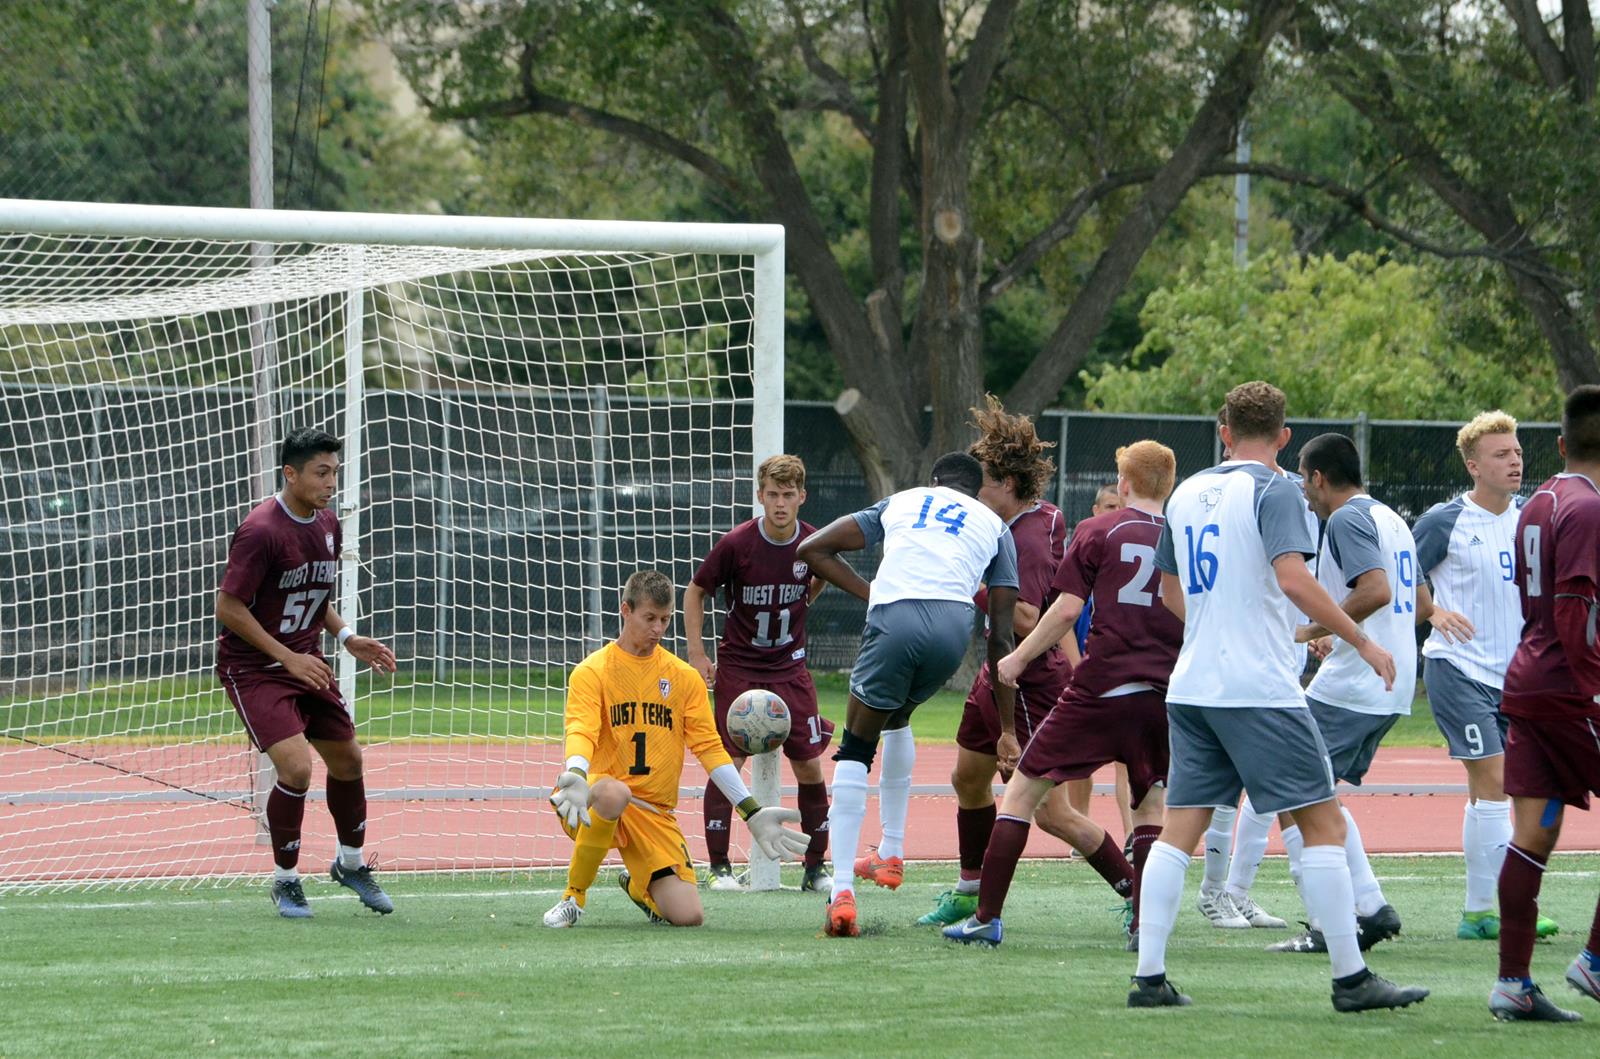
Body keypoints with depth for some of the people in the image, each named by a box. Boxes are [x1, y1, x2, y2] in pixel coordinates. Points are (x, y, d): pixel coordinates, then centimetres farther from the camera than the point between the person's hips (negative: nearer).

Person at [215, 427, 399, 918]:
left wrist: (347, 637, 4)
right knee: (295, 767, -20)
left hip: (305, 662, 8)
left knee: (347, 759, 13)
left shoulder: (327, 526, 4)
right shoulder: (261, 531, -22)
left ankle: (350, 864, 38)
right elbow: (229, 607, -21)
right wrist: (287, 657, -22)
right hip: (253, 668, -8)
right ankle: (285, 881, 0)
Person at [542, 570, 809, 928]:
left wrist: (752, 812, 3)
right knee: (613, 793, -42)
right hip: (591, 804, -4)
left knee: (687, 915, -13)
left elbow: (709, 748, 10)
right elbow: (581, 732, -16)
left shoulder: (684, 677, 10)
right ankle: (574, 896, -19)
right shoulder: (591, 672, -2)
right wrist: (576, 776, -39)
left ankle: (637, 886, 25)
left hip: (655, 812, 4)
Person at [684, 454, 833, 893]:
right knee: (727, 762, -9)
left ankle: (815, 868, 11)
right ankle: (719, 867, -1)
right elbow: (695, 592, -2)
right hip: (737, 667, -3)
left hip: (790, 666, 3)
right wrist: (697, 653, -5)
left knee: (810, 767, 0)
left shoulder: (814, 544, -7)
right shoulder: (736, 544, -14)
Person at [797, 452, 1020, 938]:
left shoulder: (901, 502, 30)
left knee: (855, 753, 9)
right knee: (897, 716, 33)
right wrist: (1007, 730, 22)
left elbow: (812, 549, 25)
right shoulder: (994, 525, 27)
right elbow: (1001, 634, 22)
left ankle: (842, 893, -7)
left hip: (894, 620, -2)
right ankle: (891, 852, 34)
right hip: (955, 626, 2)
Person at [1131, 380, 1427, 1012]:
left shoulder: (1186, 494, 14)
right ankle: (1350, 978, -3)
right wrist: (1361, 641, -13)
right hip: (1260, 690, -7)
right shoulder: (1273, 491, -7)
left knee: (1180, 829, 7)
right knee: (1322, 823, -1)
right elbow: (1293, 578, -21)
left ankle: (1149, 977, 1)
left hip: (1191, 688, 7)